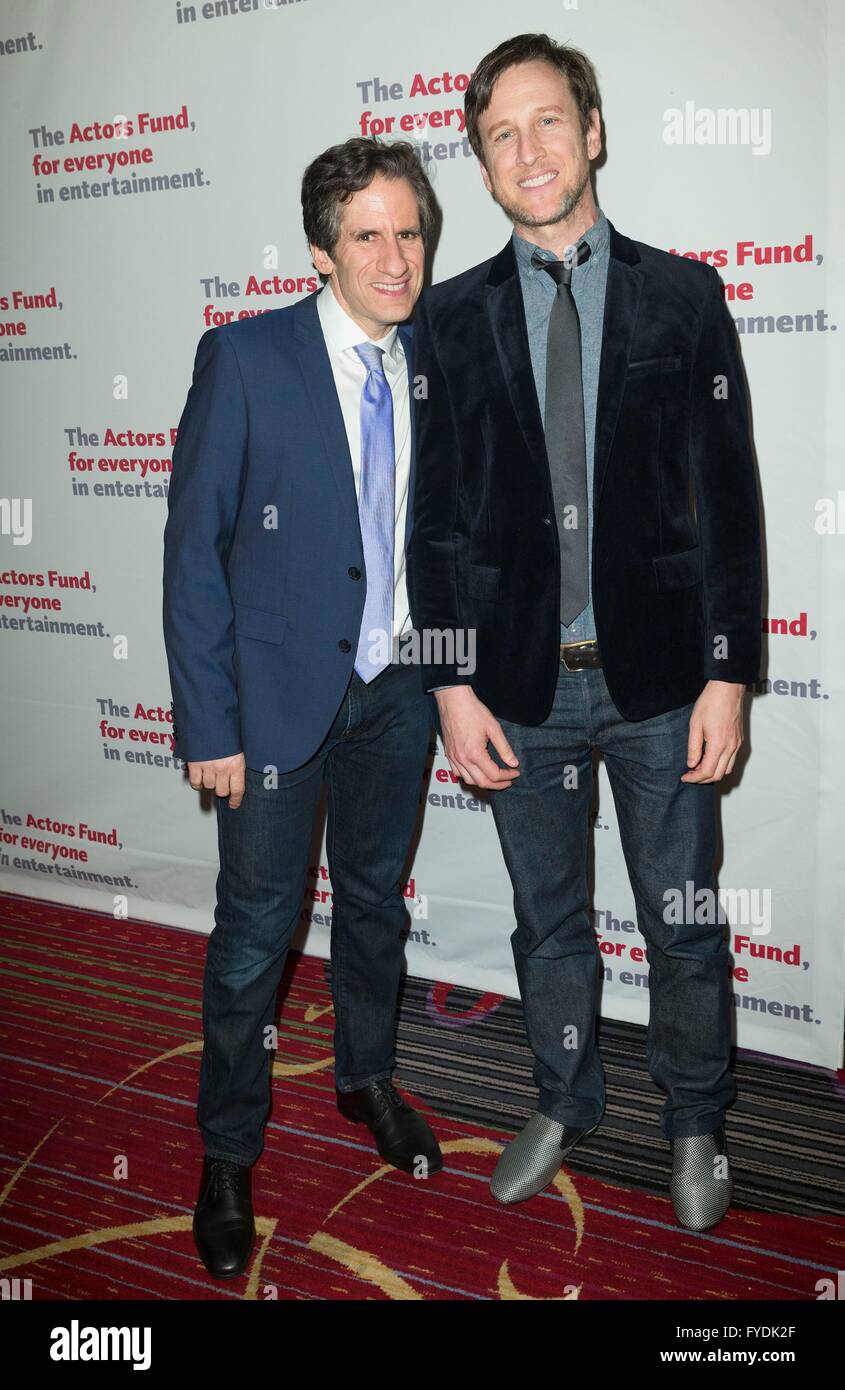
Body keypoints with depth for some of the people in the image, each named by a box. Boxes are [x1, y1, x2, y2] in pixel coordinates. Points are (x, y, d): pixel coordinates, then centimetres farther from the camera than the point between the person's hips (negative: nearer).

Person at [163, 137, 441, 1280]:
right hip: (282, 693, -4)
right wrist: (209, 725, -14)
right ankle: (229, 1152, 26)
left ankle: (368, 1079, 44)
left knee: (376, 899, 20)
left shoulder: (432, 363, 2)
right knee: (256, 929, 5)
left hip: (396, 692, 5)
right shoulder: (244, 359, -12)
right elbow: (194, 550, -12)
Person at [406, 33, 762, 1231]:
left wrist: (729, 674, -7)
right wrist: (453, 684, -4)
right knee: (547, 920, 17)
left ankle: (695, 1125, 34)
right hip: (523, 682, 1)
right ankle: (564, 1106, 39)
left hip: (659, 677, -1)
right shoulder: (453, 318, 4)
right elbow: (438, 514, 2)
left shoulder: (682, 294, 1)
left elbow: (728, 496, -1)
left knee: (684, 924, 11)